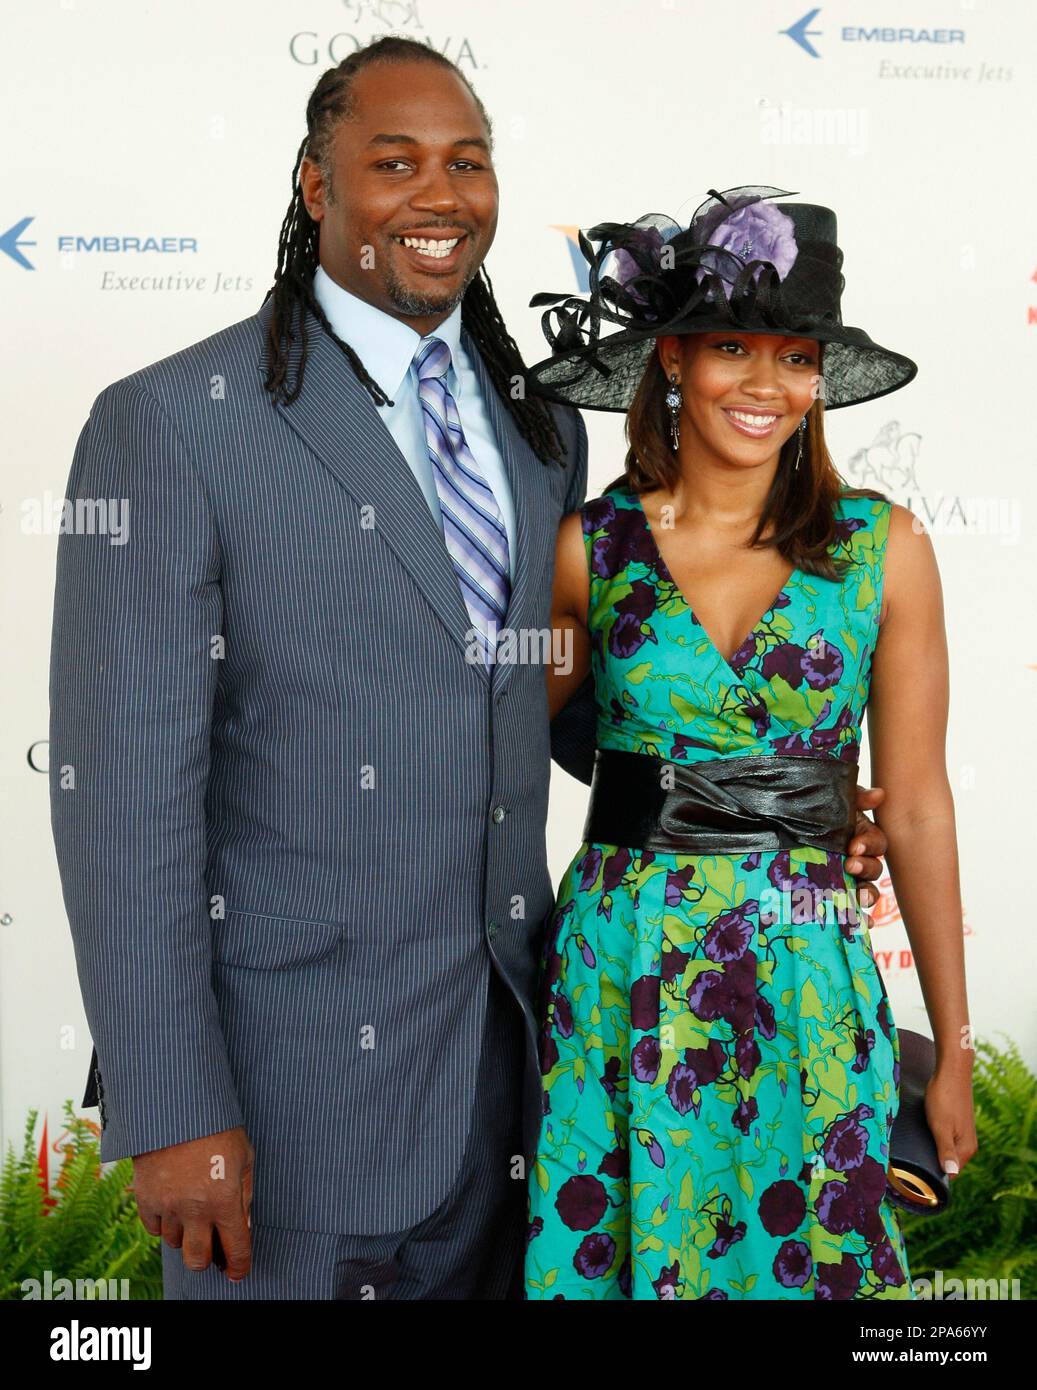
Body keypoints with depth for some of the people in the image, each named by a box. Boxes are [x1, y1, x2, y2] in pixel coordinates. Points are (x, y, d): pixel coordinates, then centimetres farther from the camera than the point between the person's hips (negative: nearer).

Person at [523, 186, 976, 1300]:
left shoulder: (881, 547, -3)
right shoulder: (591, 545, -2)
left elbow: (915, 809, 0)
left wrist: (953, 1050, 2)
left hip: (806, 988, 0)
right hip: (619, 971, 0)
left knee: (799, 1258, 11)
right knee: (613, 1245, 12)